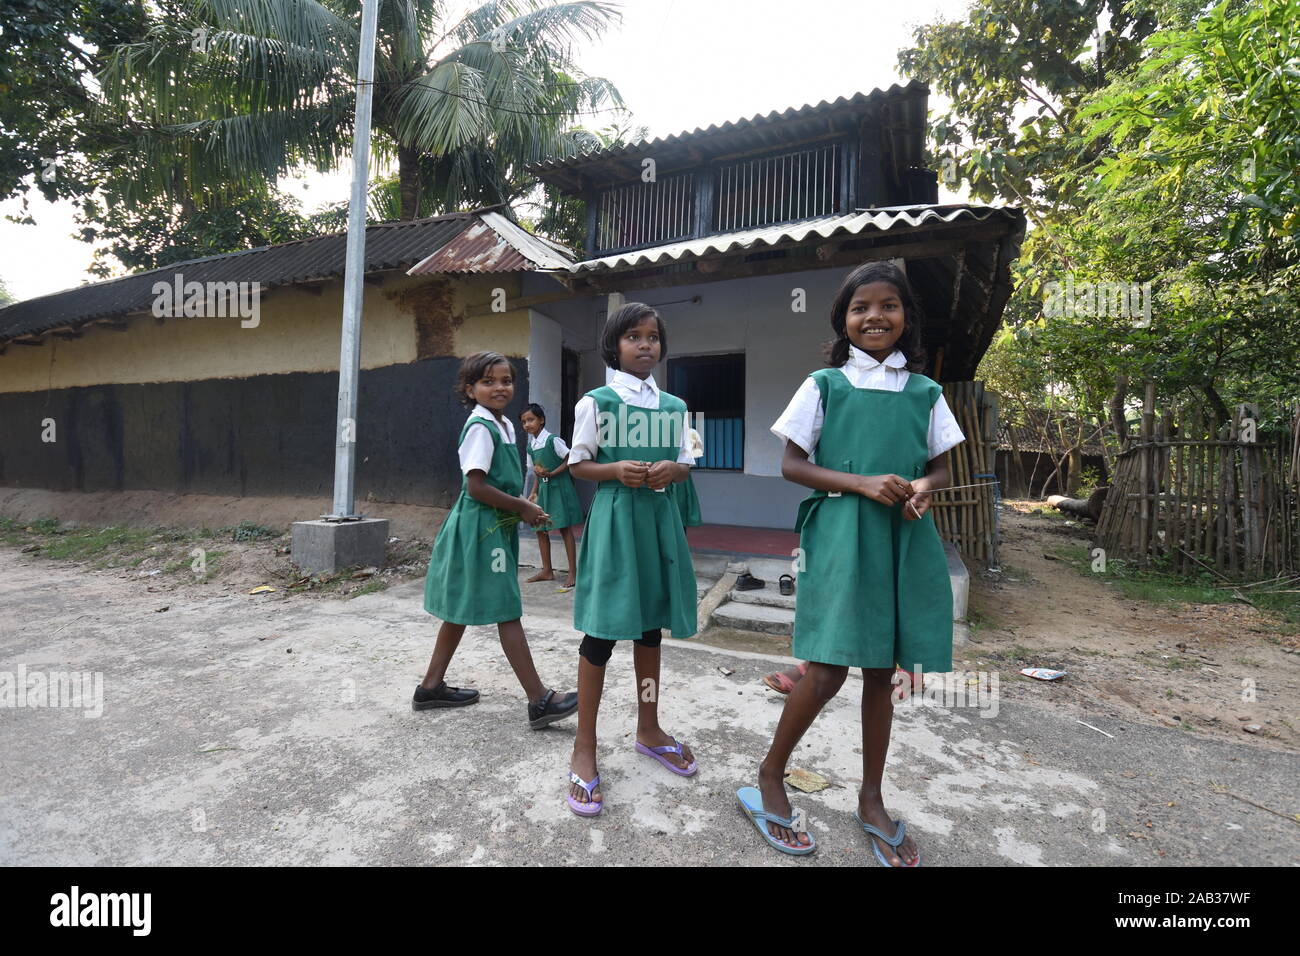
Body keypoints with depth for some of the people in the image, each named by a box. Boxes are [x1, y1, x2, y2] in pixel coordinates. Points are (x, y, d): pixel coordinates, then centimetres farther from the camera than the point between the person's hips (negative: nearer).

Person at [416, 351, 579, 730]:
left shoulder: (504, 425, 12)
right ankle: (539, 700, 0)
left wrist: (523, 508, 7)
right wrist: (523, 508, -15)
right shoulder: (480, 427, -15)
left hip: (495, 527, 10)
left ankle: (432, 686, 30)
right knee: (507, 611, -6)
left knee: (462, 609, 16)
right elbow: (476, 486, -21)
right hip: (481, 527, -10)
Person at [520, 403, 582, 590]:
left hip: (559, 487, -7)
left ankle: (573, 571, 2)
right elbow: (537, 472, 15)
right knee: (540, 529, 8)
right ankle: (547, 570, 19)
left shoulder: (553, 440, -11)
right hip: (543, 489, 7)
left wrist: (551, 473, -19)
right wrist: (534, 492, 6)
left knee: (565, 528, -4)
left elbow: (570, 460, -12)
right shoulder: (531, 446, 10)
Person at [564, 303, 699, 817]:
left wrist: (670, 470, -9)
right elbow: (578, 465, 0)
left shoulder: (674, 406, 10)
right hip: (614, 515, -4)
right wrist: (617, 471, -18)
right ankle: (585, 747, 13)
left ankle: (649, 730, 33)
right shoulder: (595, 402, -2)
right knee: (601, 631, -3)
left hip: (659, 515, 5)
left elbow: (685, 463, 14)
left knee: (651, 625, 15)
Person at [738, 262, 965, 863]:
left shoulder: (924, 392, 11)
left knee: (882, 669, 10)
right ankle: (769, 777, 17)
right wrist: (862, 483, -15)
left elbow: (940, 467, 15)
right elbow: (791, 465, -3)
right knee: (828, 668, -7)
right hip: (839, 533, -3)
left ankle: (871, 800, 28)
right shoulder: (824, 384, 2)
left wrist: (924, 488, -8)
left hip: (905, 538, 4)